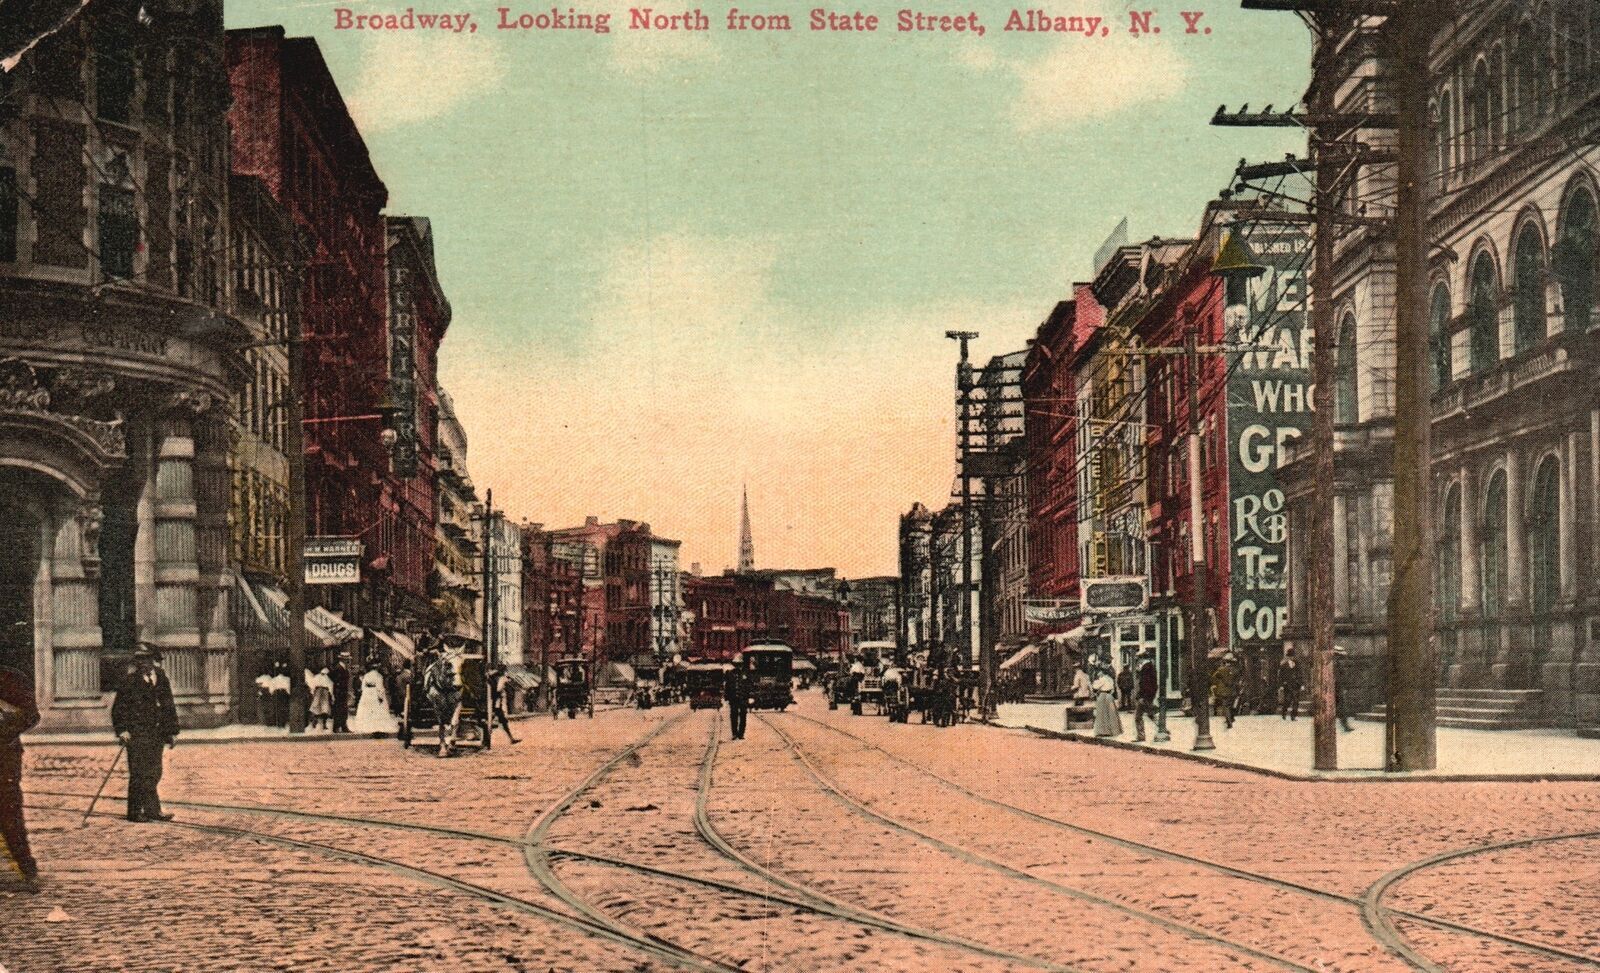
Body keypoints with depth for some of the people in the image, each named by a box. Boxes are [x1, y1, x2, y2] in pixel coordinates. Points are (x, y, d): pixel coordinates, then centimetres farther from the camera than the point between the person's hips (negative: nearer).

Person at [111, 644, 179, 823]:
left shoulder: (160, 679, 9)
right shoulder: (129, 680, -5)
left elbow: (168, 706, 15)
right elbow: (118, 707, -4)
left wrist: (172, 732, 14)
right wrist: (121, 730, -14)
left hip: (156, 732, 5)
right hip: (136, 733, -5)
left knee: (154, 773, 7)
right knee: (139, 773, -6)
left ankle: (152, 810, 13)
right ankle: (135, 812, 0)